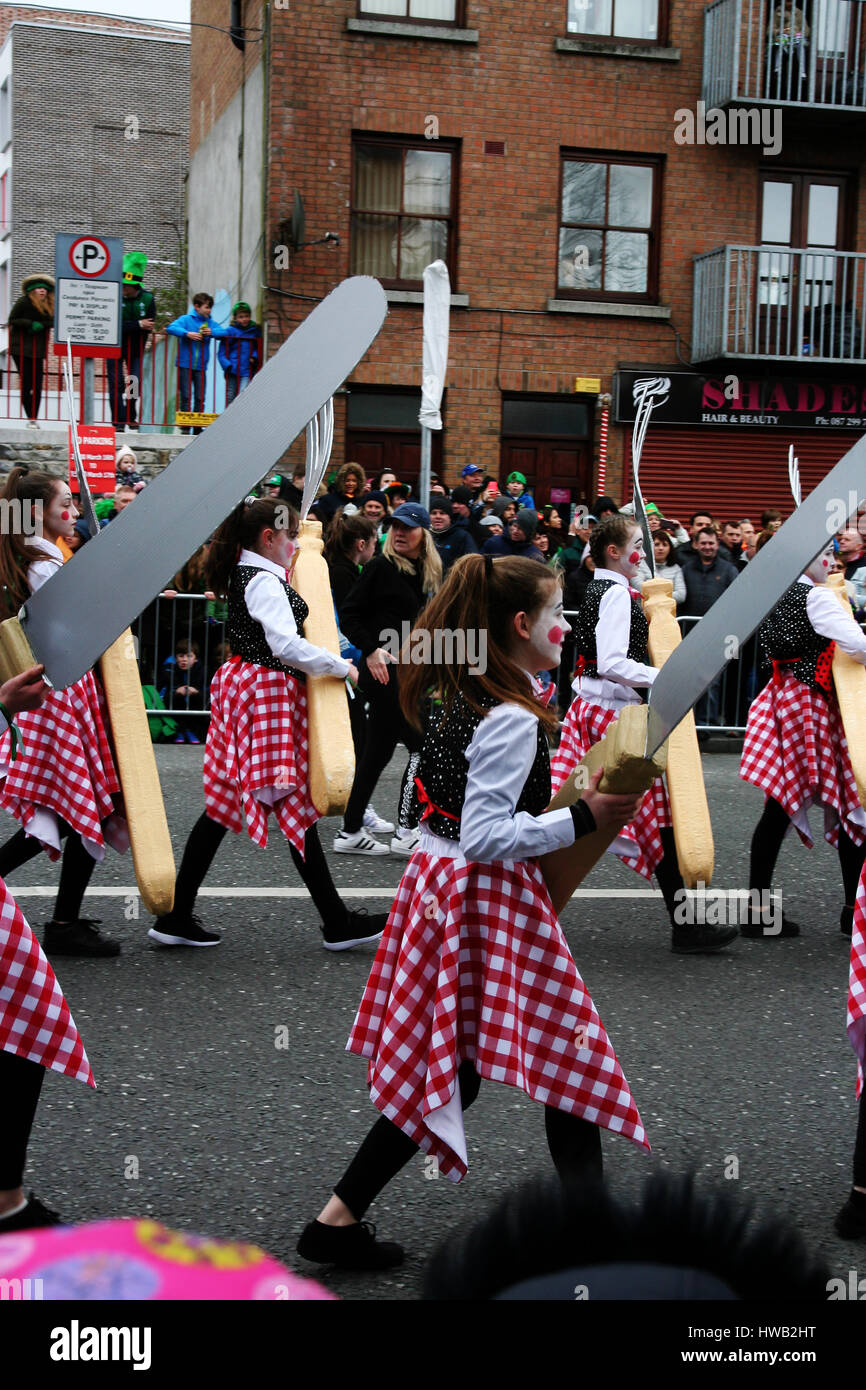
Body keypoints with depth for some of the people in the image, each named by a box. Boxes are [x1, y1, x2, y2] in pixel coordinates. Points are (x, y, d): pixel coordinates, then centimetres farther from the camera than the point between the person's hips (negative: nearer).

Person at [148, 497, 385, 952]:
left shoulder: (242, 574, 14)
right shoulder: (266, 582, -15)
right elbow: (287, 645, -25)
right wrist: (341, 667, -14)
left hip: (243, 684, 10)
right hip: (269, 692, -10)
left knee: (223, 804, 10)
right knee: (295, 807, -4)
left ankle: (176, 917, 12)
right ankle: (337, 923, 4)